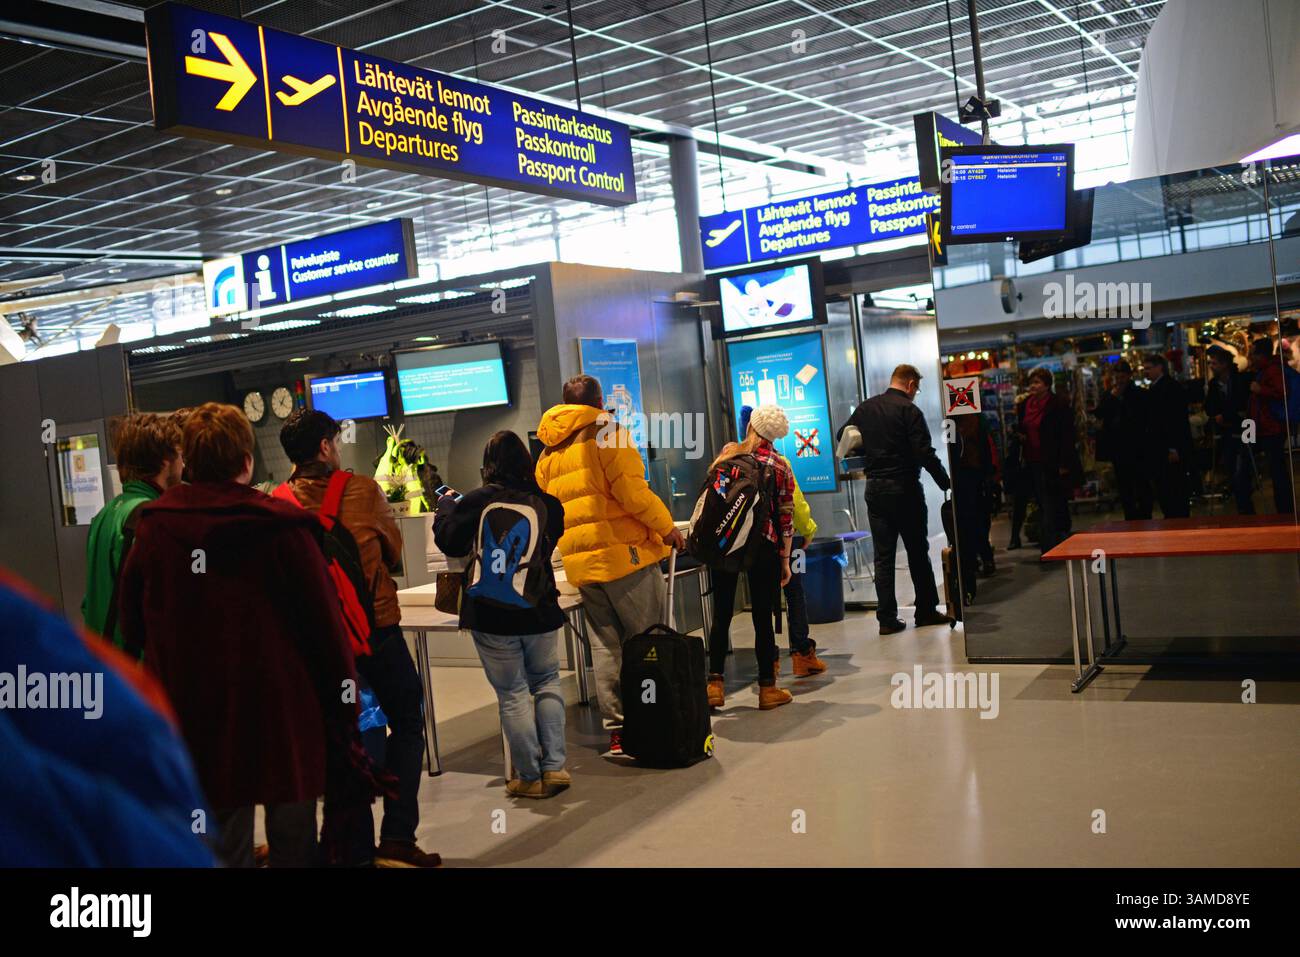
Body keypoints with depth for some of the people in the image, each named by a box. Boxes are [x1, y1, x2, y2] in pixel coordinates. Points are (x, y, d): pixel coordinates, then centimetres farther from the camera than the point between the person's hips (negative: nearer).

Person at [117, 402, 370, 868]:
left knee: (224, 848, 13)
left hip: (197, 725, 3)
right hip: (283, 719, -3)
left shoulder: (153, 529, -2)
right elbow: (325, 628, -12)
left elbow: (133, 628, 8)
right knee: (293, 845, 12)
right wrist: (343, 716, -3)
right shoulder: (283, 526, -13)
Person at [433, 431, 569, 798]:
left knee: (513, 694, 5)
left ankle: (529, 777, 10)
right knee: (546, 684, 17)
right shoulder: (548, 502, 0)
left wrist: (445, 504, 13)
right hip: (541, 610, 3)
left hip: (492, 616, -3)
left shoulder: (475, 501, -11)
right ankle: (554, 766, 10)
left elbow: (450, 542, -4)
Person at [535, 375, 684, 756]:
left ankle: (616, 729, 9)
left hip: (580, 564, 6)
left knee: (605, 646, 10)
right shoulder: (608, 433, -4)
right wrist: (667, 527, -4)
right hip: (626, 553, -6)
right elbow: (631, 490, -14)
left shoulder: (549, 452, 16)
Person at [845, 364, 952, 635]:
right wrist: (946, 483, -7)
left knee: (883, 556, 6)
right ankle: (926, 611, 18)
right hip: (905, 488, -5)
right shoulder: (908, 410, -11)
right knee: (918, 552, 9)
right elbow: (925, 454, -16)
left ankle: (887, 618, 5)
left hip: (874, 489, 5)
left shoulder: (864, 409, 6)